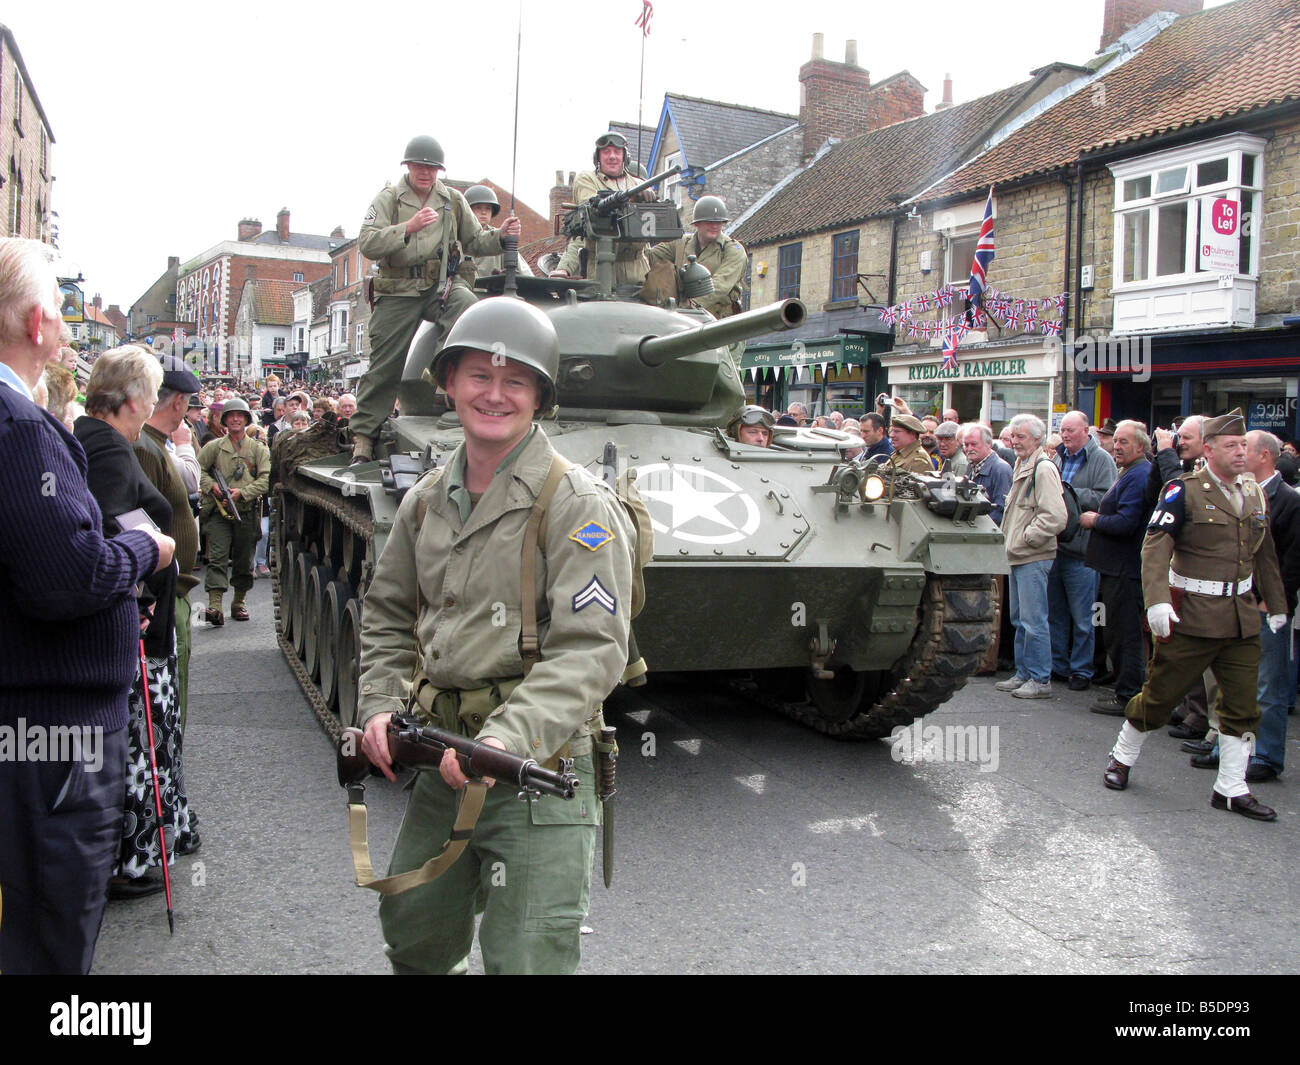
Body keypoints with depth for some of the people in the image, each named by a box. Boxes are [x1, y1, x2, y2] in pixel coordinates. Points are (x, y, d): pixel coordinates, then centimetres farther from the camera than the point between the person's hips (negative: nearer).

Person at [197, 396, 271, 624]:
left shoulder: (258, 449, 8)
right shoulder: (214, 447, 10)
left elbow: (265, 479, 0)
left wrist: (242, 492, -14)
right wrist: (211, 486, -7)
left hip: (246, 511, 1)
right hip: (218, 511, -1)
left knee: (244, 560, 9)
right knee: (217, 557, -12)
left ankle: (239, 601, 23)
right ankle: (215, 605, -19)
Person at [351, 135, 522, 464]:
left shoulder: (453, 199, 11)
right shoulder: (389, 199, 2)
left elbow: (474, 242, 14)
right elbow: (367, 244, -10)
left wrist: (500, 236, -7)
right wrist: (408, 227, -24)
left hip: (444, 285, 2)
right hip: (398, 292, -1)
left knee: (471, 311, -33)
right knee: (384, 367, 0)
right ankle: (363, 433, 14)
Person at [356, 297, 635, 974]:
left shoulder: (578, 505, -12)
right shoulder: (426, 500, 9)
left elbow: (590, 651, -20)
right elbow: (387, 615, 18)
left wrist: (507, 739, -31)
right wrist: (381, 706, 2)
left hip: (539, 771, -6)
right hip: (440, 762, 7)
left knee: (524, 958, -3)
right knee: (413, 937, 21)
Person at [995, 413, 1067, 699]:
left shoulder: (1043, 469, -14)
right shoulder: (1021, 467, 16)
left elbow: (1056, 516, -22)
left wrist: (1027, 537, -15)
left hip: (1033, 558, -10)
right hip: (1017, 557, 10)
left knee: (1033, 620, -6)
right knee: (1020, 619, 15)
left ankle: (1041, 680, 1)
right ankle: (1023, 674, 23)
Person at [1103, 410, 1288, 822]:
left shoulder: (1255, 495, 10)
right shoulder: (1185, 491, -9)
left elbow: (1265, 555, 19)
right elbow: (1155, 547, -17)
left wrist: (1276, 606, 20)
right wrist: (1158, 601, -27)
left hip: (1243, 619, 6)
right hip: (1192, 617, -6)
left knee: (1243, 706, 6)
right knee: (1159, 694, 5)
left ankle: (1231, 789, 17)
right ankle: (1122, 758, 26)